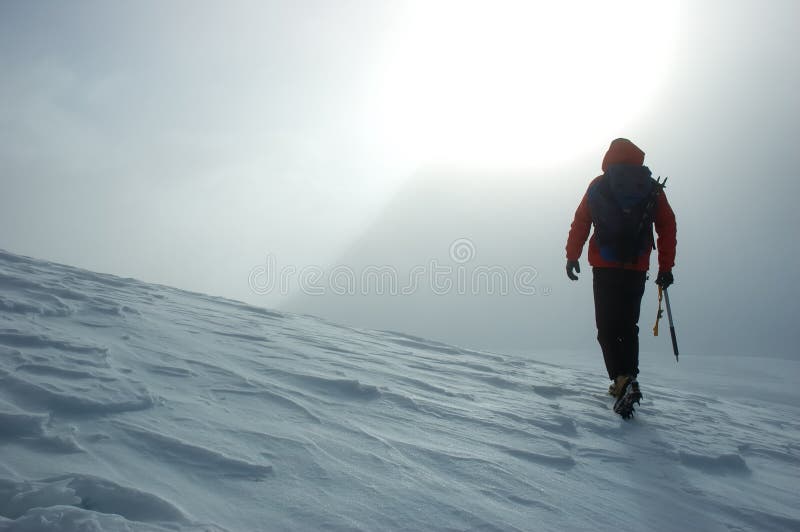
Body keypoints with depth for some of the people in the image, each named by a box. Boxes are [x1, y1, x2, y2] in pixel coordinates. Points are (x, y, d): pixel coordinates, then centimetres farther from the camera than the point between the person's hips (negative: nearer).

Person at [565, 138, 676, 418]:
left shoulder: (598, 186, 5)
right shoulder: (653, 189, 9)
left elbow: (581, 222, 2)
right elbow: (667, 229, 8)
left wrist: (572, 256, 7)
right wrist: (666, 267, 11)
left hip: (604, 268, -2)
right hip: (637, 269, 2)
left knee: (607, 328, 1)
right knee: (628, 326, 16)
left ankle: (622, 380, -16)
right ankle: (628, 379, 9)